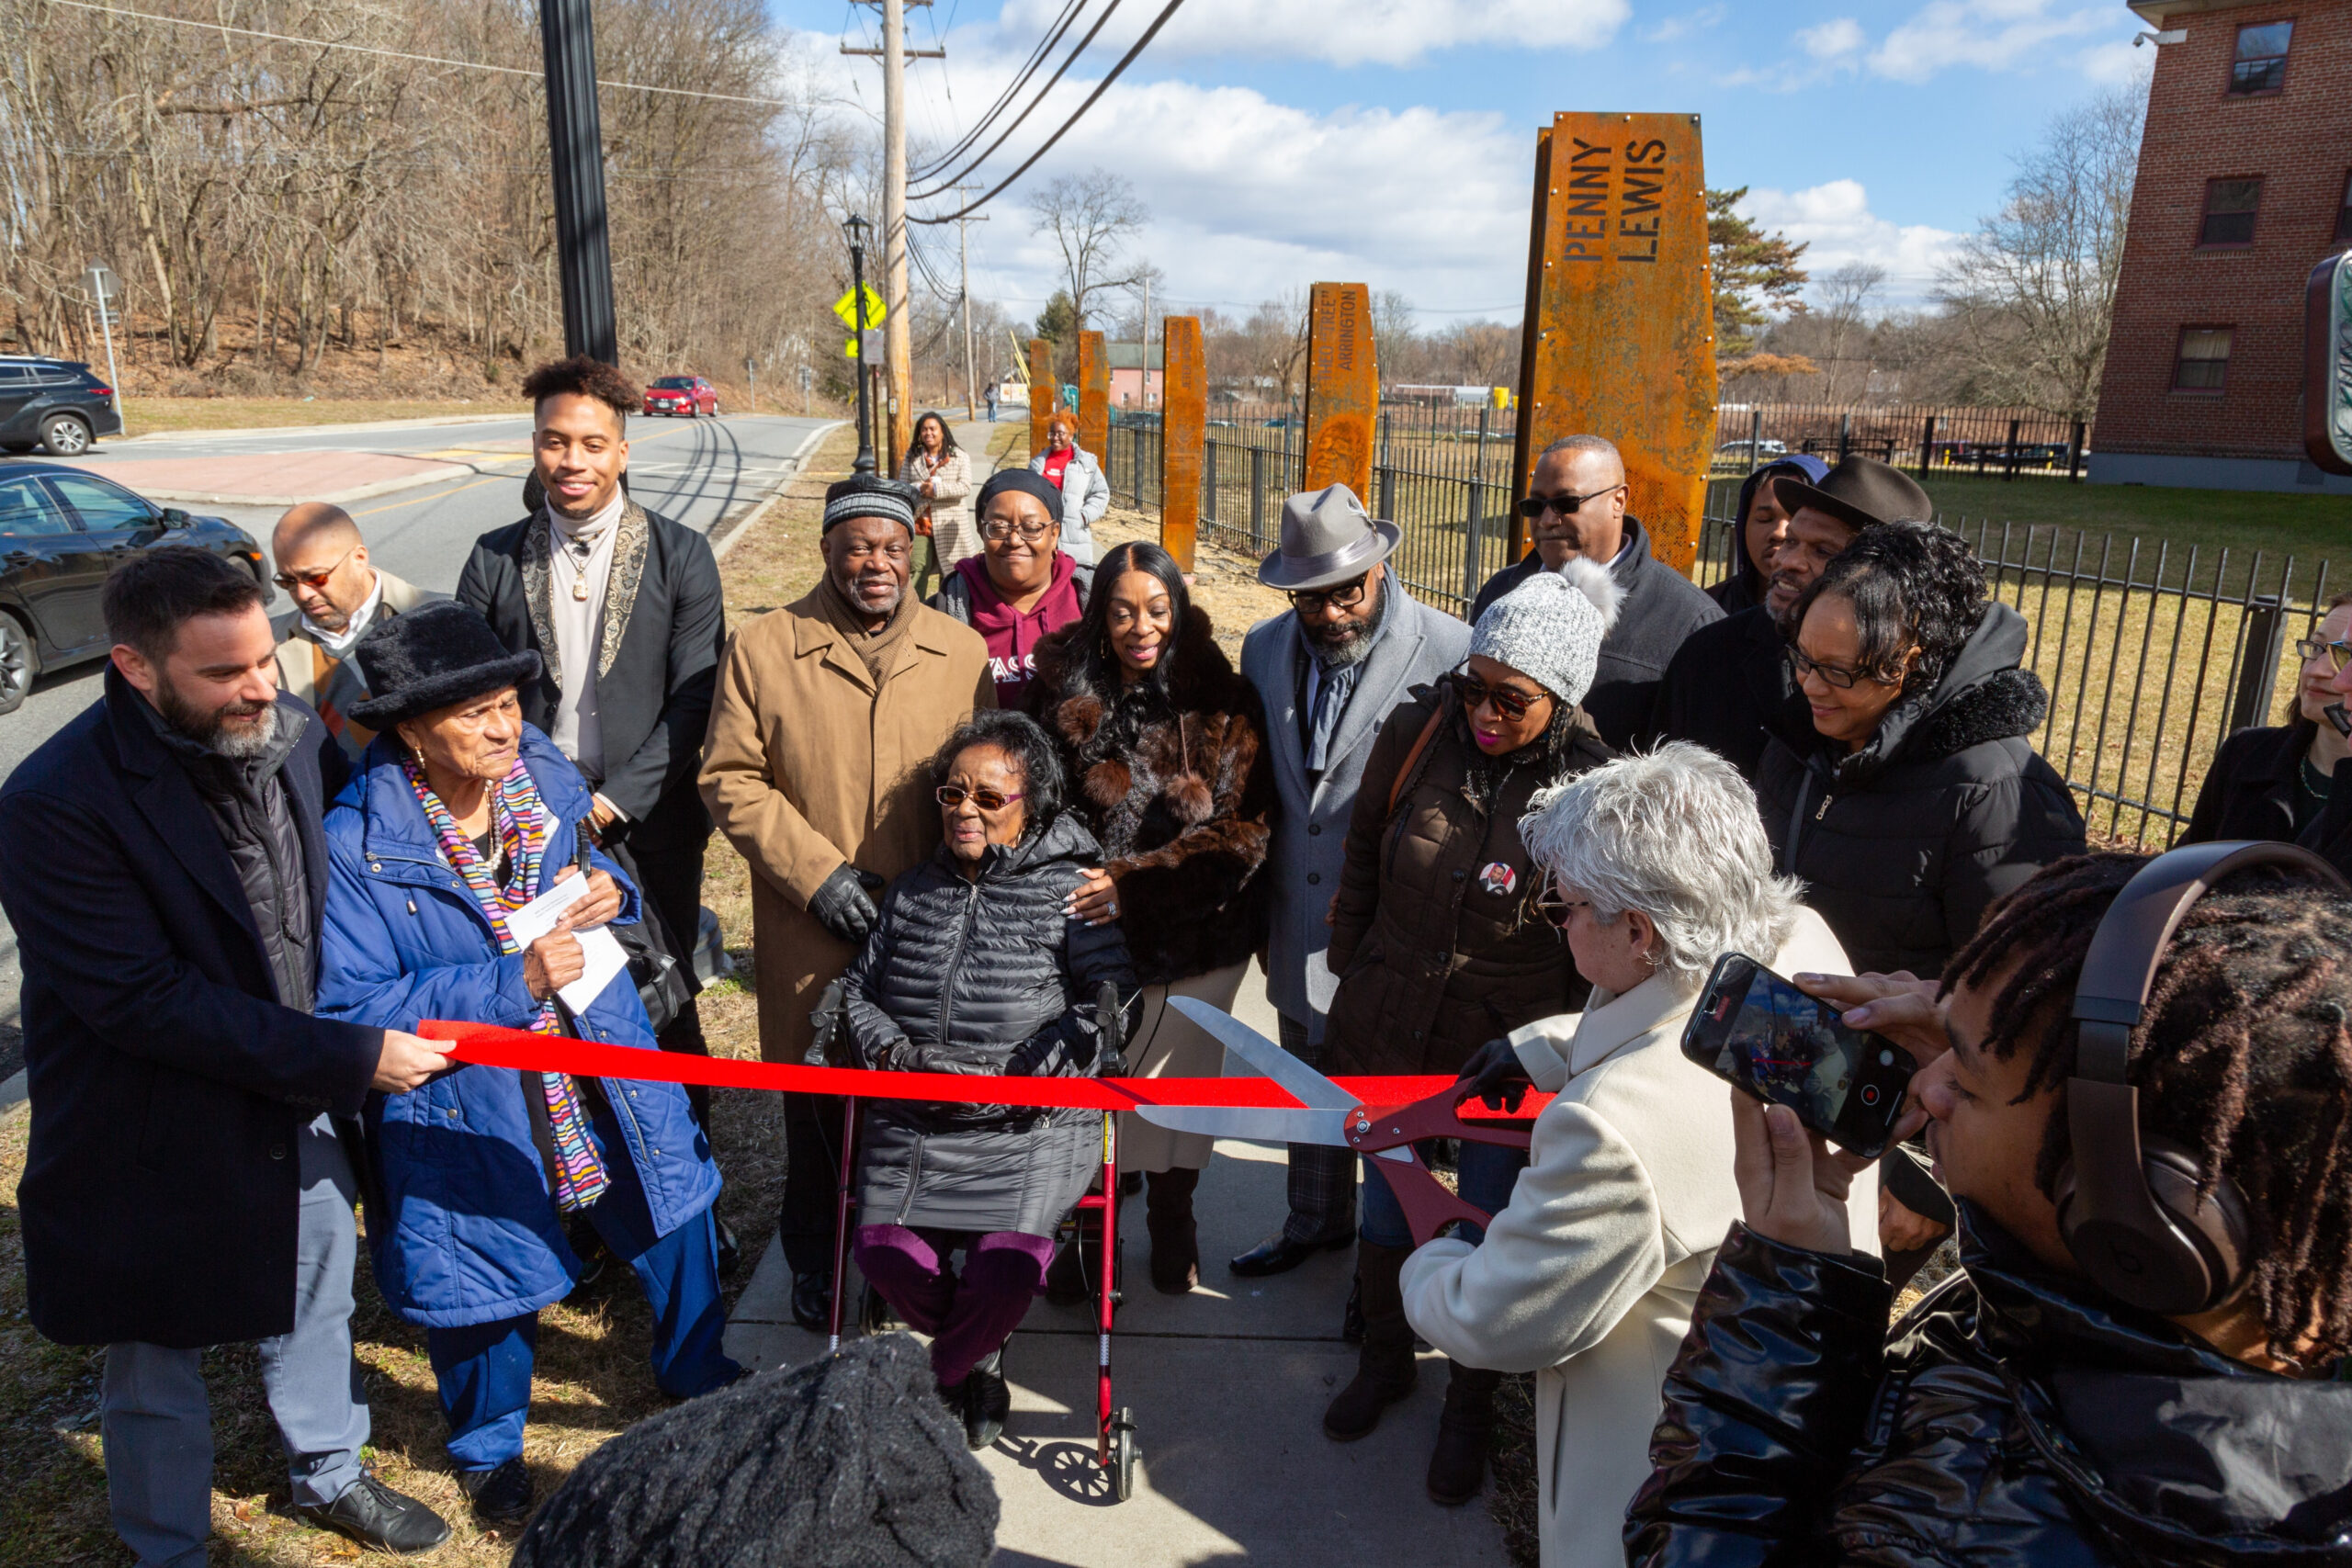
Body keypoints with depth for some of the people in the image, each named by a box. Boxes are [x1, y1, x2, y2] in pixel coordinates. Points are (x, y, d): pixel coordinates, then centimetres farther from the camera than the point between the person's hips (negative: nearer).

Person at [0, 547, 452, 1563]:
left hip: (303, 1106, 5)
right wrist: (351, 1057, -27)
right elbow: (144, 1001, -27)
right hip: (160, 1142, -5)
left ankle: (330, 1473, 52)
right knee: (158, 1362, 18)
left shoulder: (290, 731, -10)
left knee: (316, 1304, 26)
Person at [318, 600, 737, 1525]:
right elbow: (349, 1006, -22)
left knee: (674, 1210, 19)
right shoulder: (355, 845, -23)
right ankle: (488, 1448, 48)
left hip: (602, 1062, 5)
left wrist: (610, 892, -14)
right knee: (489, 1277, 15)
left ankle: (695, 1375, 50)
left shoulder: (546, 780, -8)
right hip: (469, 1107, -4)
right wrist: (512, 984, -30)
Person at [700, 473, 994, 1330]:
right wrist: (816, 871, -11)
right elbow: (730, 779, -2)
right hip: (810, 932, -1)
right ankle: (816, 1268, 35)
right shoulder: (761, 649, 0)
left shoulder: (962, 652, 5)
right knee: (815, 1106, 13)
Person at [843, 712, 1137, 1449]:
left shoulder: (1072, 889, 3)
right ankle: (978, 1360, 14)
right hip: (913, 1117, 4)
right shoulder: (914, 889, 18)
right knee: (885, 1249, -18)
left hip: (1035, 1121, -4)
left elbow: (1111, 1000, -6)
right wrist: (897, 1053, 0)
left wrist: (1017, 1076, -15)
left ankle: (935, 1377, 10)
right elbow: (860, 990, 20)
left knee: (1006, 1263, -24)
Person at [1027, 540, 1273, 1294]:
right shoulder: (1065, 695, -2)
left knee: (1177, 1079, 14)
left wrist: (1133, 879, -18)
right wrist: (1079, 886, -8)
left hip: (1198, 934, 0)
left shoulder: (1223, 706, -6)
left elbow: (1240, 832, -10)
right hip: (1094, 929, 0)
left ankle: (1171, 1219, 39)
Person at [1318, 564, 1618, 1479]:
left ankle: (1471, 1405, 37)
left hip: (1509, 1049, -2)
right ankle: (1385, 1360, 45)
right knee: (1385, 1209, 19)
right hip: (1390, 1026, 3)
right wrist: (1351, 967, 9)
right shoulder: (1419, 732, -10)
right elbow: (1364, 854, 7)